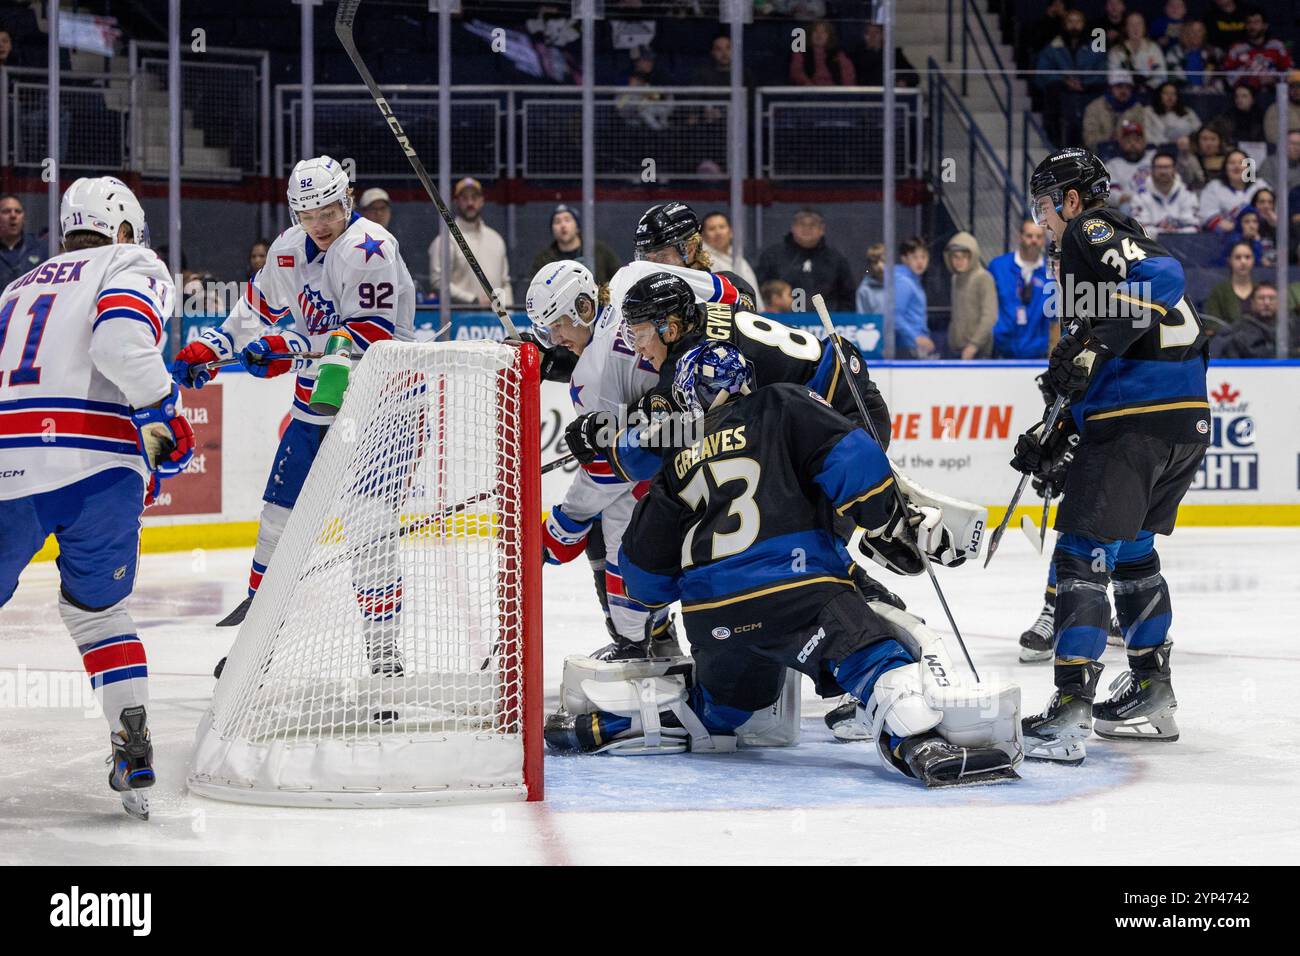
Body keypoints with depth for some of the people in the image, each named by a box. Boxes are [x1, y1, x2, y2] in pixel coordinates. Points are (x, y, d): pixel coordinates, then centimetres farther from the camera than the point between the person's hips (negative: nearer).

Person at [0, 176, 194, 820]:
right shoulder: (134, 266, 12)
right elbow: (120, 337, -11)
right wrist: (165, 414, -3)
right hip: (98, 465, -3)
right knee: (98, 612, 17)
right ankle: (133, 755, 9)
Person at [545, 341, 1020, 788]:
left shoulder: (681, 461, 24)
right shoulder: (779, 406, 10)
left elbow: (643, 568, 24)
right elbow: (852, 460, -5)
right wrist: (893, 523, 3)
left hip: (711, 618, 7)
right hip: (789, 589, -7)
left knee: (720, 709, 28)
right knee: (880, 653, -17)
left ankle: (598, 720, 24)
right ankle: (921, 745, -41)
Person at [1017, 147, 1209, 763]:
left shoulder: (1092, 231, -2)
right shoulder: (1120, 242, 27)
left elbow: (1160, 277, -23)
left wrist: (1093, 343, -28)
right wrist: (1053, 438, 23)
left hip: (1138, 426, -10)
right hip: (1185, 422, 10)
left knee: (1083, 555, -11)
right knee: (1130, 551, 24)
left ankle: (1069, 713, -17)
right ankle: (1151, 696, 31)